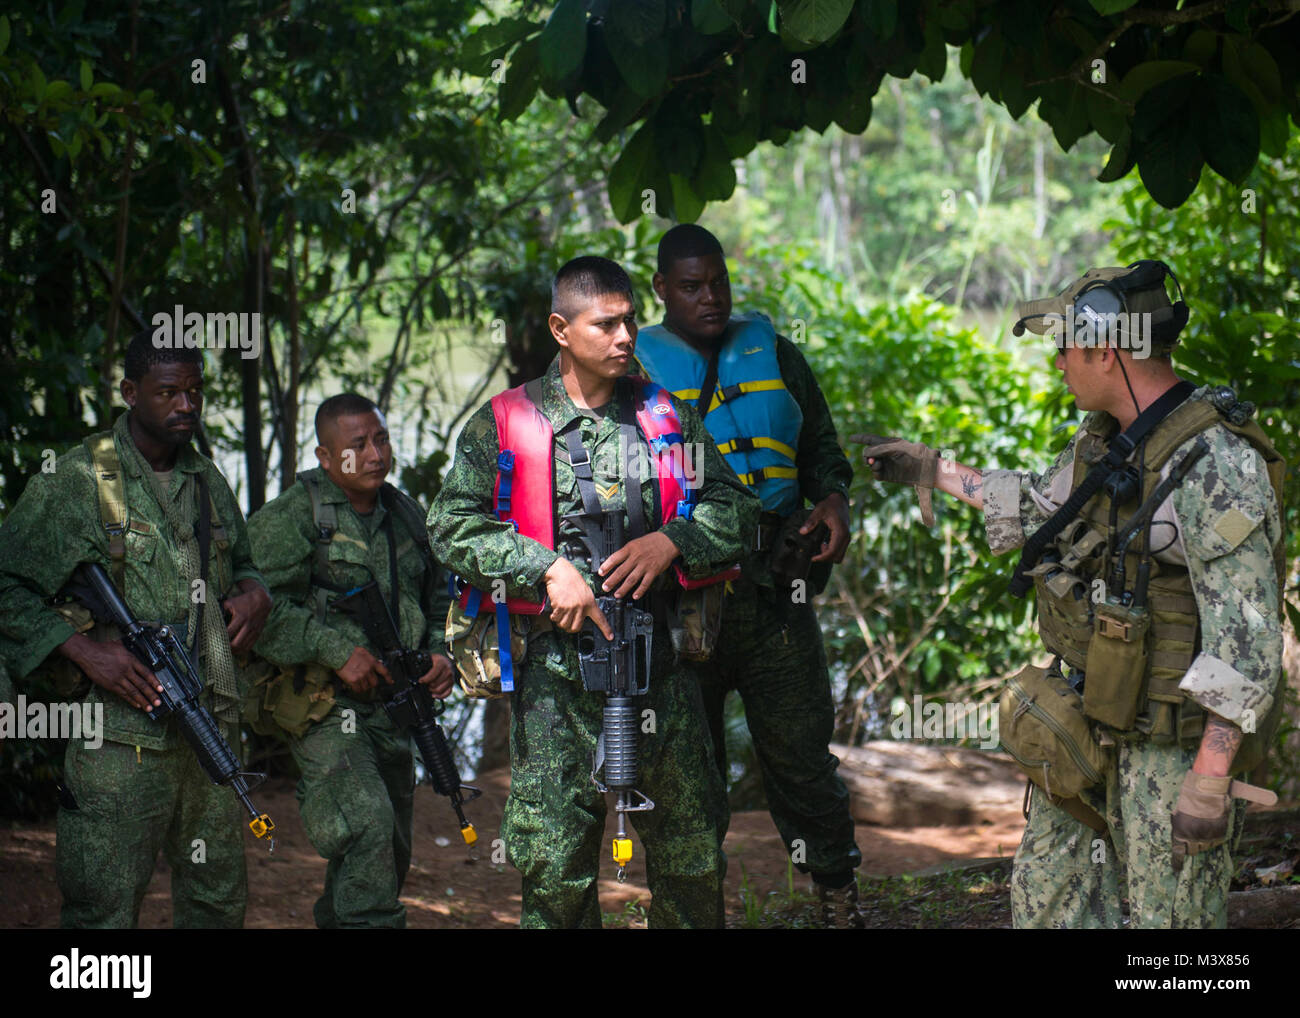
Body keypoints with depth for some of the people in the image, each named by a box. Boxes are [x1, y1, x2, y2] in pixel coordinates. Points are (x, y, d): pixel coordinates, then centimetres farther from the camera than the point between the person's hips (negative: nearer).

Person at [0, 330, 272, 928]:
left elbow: (239, 562, 30)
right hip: (122, 736, -6)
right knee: (105, 907, -4)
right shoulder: (75, 482, -5)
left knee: (218, 899, 13)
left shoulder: (209, 483, 14)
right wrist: (84, 649, -17)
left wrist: (255, 591, 6)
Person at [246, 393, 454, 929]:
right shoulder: (288, 519, -8)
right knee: (367, 825, -25)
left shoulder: (406, 515, 12)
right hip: (323, 706, -7)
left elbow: (436, 601, 25)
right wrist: (337, 651, -21)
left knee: (391, 853, 12)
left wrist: (440, 652, 5)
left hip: (391, 705, 7)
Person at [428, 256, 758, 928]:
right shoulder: (505, 425, 3)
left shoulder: (667, 414, 12)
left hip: (661, 653, 3)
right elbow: (453, 526, -3)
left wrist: (672, 540, -6)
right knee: (555, 866, -2)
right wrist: (548, 567, -13)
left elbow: (735, 506, 13)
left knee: (691, 853, 7)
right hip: (557, 664, -3)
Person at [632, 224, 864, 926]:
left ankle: (839, 895, 13)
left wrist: (833, 498, -1)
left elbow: (820, 446, 19)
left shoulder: (773, 355, 12)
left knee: (799, 749, 1)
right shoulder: (633, 369, 6)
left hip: (773, 595, 1)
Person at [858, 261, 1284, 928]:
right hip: (1091, 723, 9)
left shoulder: (1216, 463, -23)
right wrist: (933, 471, 33)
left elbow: (1245, 634, -26)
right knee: (1046, 900, 15)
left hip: (1174, 741, -9)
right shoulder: (1105, 440, 6)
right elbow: (1042, 507, 28)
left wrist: (1210, 783, -29)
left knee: (1171, 916, -4)